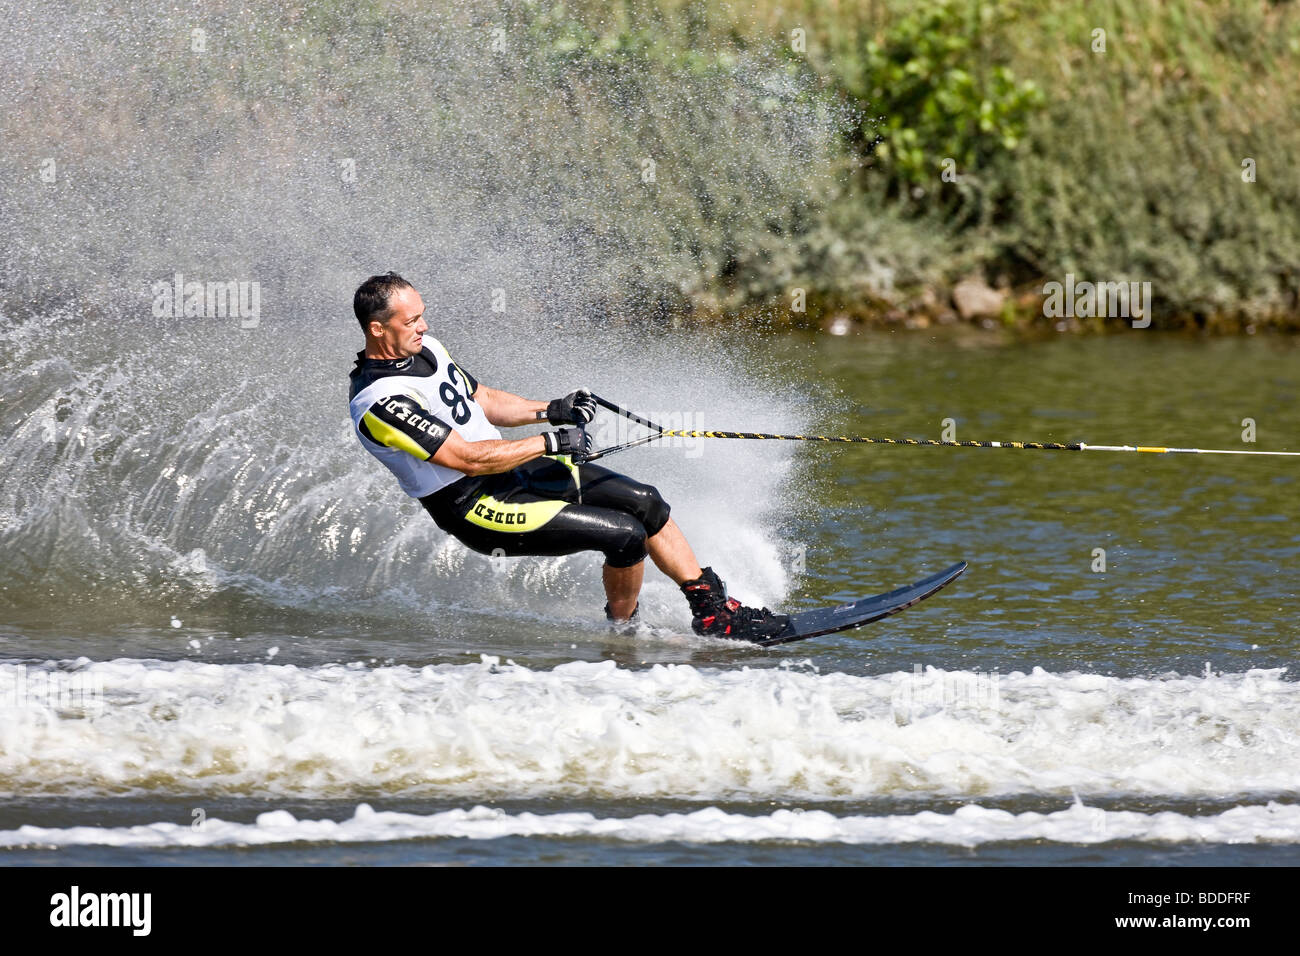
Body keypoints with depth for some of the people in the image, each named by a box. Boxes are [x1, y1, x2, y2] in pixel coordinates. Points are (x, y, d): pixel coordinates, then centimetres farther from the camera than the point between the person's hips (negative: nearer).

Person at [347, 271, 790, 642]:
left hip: (513, 470, 9)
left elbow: (483, 401, 16)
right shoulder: (378, 405, -26)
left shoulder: (424, 348, 3)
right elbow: (468, 459, -27)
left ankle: (713, 610, 14)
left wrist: (551, 411, 0)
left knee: (644, 502, 3)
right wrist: (551, 443, -21)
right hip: (477, 507, -9)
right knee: (624, 533, -17)